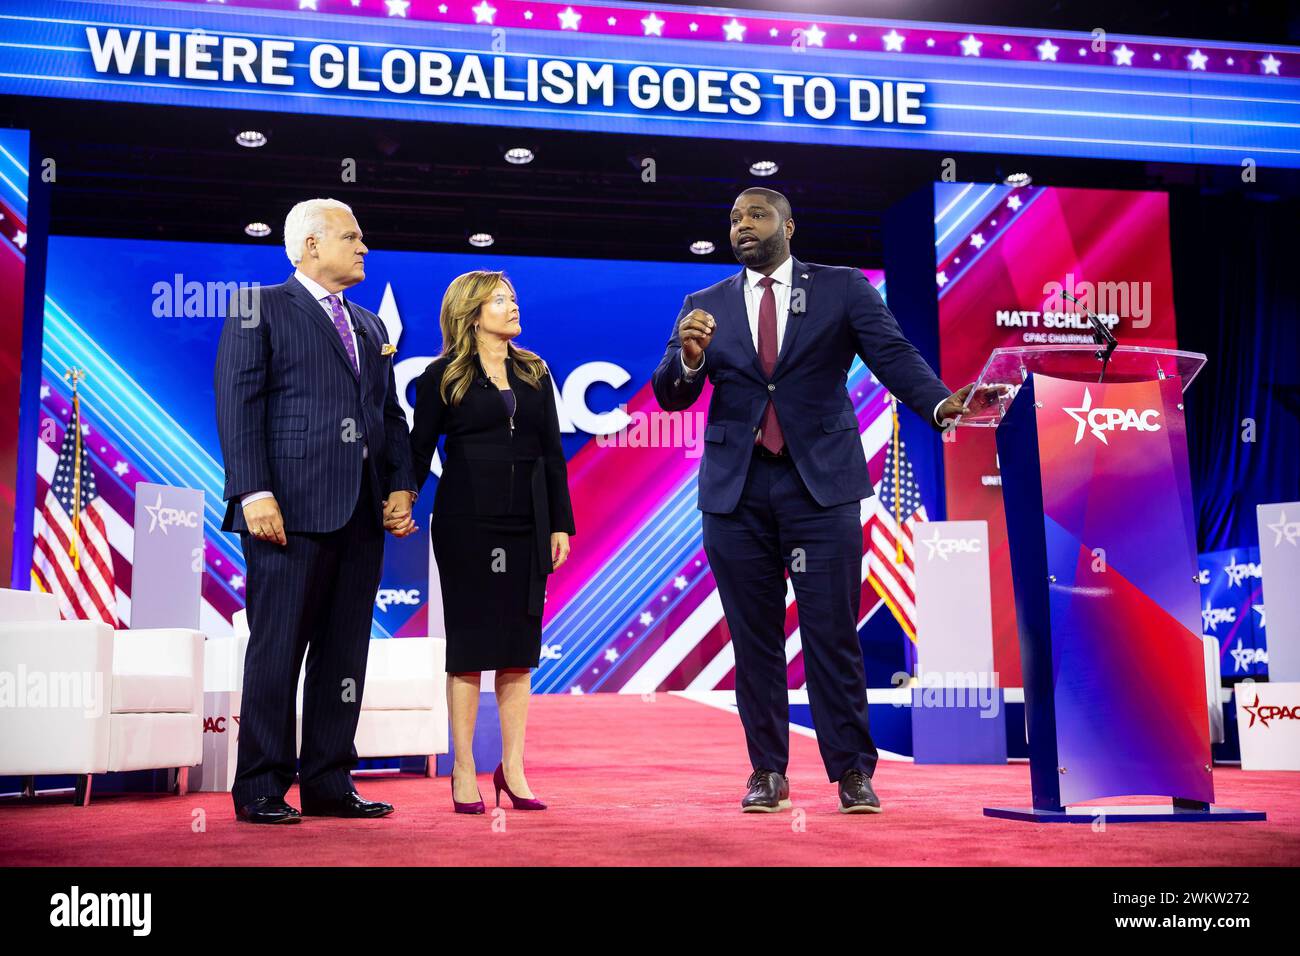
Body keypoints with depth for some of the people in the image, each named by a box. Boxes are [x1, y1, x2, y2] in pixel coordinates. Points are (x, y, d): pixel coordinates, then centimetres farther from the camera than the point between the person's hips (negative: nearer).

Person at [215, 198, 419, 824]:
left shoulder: (370, 326, 22)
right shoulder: (260, 309, 2)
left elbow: (391, 416, 20)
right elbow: (238, 406, -7)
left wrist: (401, 486, 5)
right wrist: (254, 493, -16)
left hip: (362, 515, 7)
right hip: (291, 511, -6)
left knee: (345, 654, 8)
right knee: (277, 650, -2)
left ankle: (329, 784, 16)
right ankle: (261, 790, 6)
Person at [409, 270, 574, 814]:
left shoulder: (535, 374, 13)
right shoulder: (443, 377, 2)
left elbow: (553, 453, 12)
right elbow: (419, 450, 1)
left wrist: (560, 523, 6)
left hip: (526, 524, 4)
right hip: (466, 522, -4)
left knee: (519, 647, 5)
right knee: (469, 646, 0)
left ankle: (512, 768, 11)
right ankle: (464, 770, 8)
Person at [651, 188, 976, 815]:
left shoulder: (843, 289, 6)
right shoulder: (705, 306, 11)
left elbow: (894, 356, -5)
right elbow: (669, 396, 4)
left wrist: (940, 403, -24)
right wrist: (689, 359, -18)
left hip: (821, 484, -2)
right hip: (736, 491, 2)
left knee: (832, 633, -2)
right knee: (753, 637, 7)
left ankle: (852, 771, 8)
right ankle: (768, 772, 17)